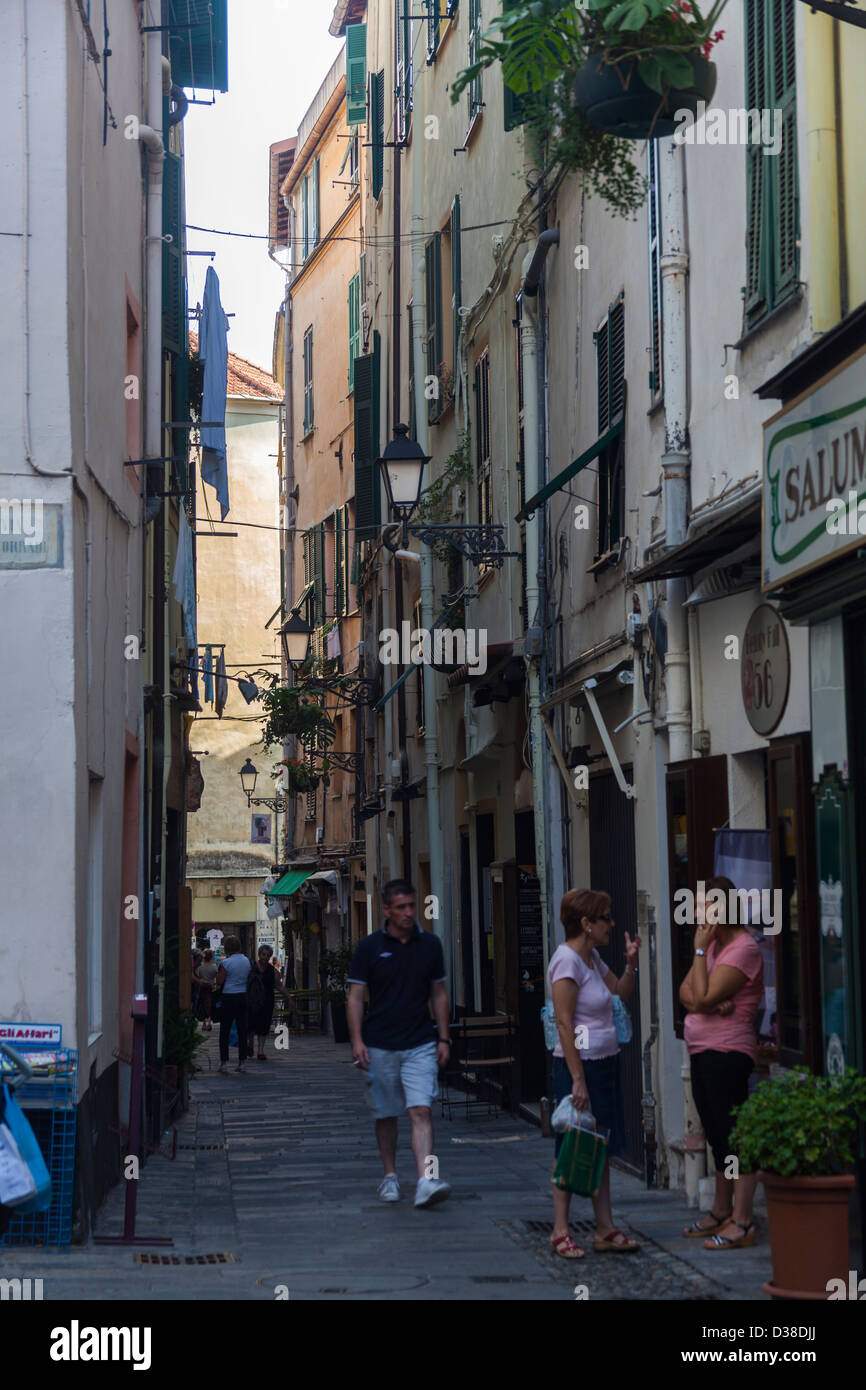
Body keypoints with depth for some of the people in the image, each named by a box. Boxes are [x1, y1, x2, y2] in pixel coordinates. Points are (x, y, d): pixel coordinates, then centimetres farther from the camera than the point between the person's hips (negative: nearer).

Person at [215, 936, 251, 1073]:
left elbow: (219, 982, -9)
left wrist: (218, 971, 6)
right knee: (242, 1031, 8)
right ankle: (242, 1062, 8)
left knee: (224, 1031, 3)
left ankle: (224, 1062, -1)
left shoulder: (226, 963, -12)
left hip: (229, 997, -5)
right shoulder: (247, 961, 5)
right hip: (244, 997, 5)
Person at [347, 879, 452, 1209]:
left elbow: (439, 994, 12)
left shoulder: (430, 944, 5)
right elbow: (355, 997, -1)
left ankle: (426, 1181, -22)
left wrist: (443, 1039, 7)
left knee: (421, 1111, -12)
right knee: (385, 1114, 9)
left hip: (420, 1045, 0)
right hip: (380, 1045, 0)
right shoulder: (369, 947, -2)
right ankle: (389, 1176, 25)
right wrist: (357, 1041, -10)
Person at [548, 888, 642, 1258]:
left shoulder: (592, 957, 12)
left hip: (606, 1064, 9)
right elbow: (564, 1023, -19)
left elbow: (621, 993, 24)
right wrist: (578, 1079, -21)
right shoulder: (567, 959, -15)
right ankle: (560, 1231, 4)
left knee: (601, 1149, 11)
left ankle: (605, 1229, 15)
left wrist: (631, 962, 5)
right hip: (580, 1064, -9)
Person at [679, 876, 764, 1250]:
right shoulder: (713, 945, 17)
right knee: (717, 1136, 16)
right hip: (702, 1052, 10)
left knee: (734, 1135, -9)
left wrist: (699, 950, -13)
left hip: (727, 1052, -10)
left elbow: (704, 996, -19)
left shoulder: (743, 949, -13)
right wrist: (711, 1004, -12)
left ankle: (741, 1223, -9)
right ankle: (720, 1213, 25)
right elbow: (686, 992, 8)